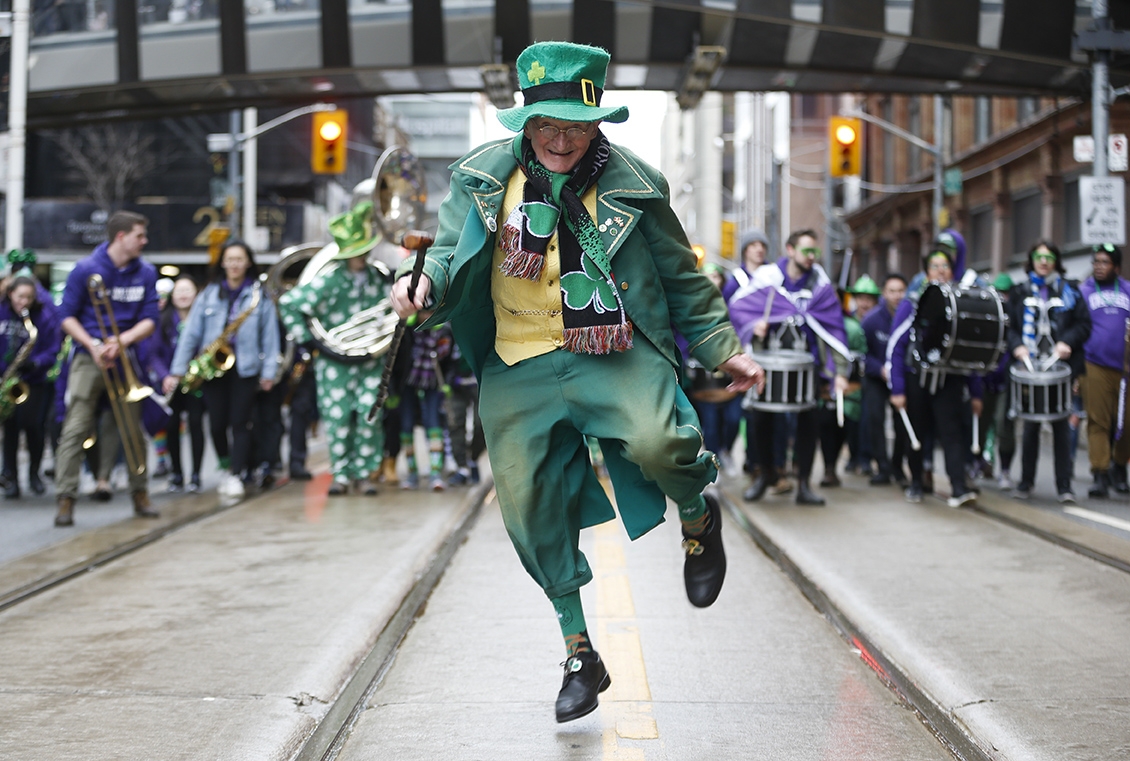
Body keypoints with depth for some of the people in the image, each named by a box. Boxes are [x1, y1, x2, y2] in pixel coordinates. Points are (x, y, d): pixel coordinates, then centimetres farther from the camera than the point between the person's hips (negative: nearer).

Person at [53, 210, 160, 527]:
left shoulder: (146, 273, 3)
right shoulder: (86, 269, -7)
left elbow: (149, 320, 2)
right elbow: (67, 316, -4)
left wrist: (120, 340, -16)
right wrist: (94, 346, -17)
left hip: (125, 358, 4)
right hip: (89, 359, -3)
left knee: (134, 428, 8)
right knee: (75, 428, -9)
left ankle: (140, 494, 20)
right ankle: (65, 498, -7)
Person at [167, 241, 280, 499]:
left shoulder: (260, 295, 4)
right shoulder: (209, 294, 7)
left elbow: (270, 335, 3)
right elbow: (191, 333, 5)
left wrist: (269, 371, -5)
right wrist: (177, 371, 0)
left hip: (245, 368, -2)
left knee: (240, 422, -5)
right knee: (217, 424, 2)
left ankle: (236, 475, -3)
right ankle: (225, 467, 24)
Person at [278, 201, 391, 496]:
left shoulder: (380, 276, 1)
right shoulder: (330, 278, -11)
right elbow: (289, 303, -9)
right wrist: (305, 338, -9)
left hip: (370, 360, 3)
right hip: (335, 361, -3)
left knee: (370, 416, -4)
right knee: (338, 417, -3)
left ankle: (362, 472, 9)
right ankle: (340, 474, 9)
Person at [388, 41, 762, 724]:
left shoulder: (633, 182, 3)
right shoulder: (481, 177, 5)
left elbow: (681, 276, 12)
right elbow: (452, 251, 11)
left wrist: (724, 349, 9)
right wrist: (424, 284, -12)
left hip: (617, 352, -2)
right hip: (519, 367, 3)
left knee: (656, 443, -31)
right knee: (529, 504, 0)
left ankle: (699, 518, 6)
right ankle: (580, 653, 19)